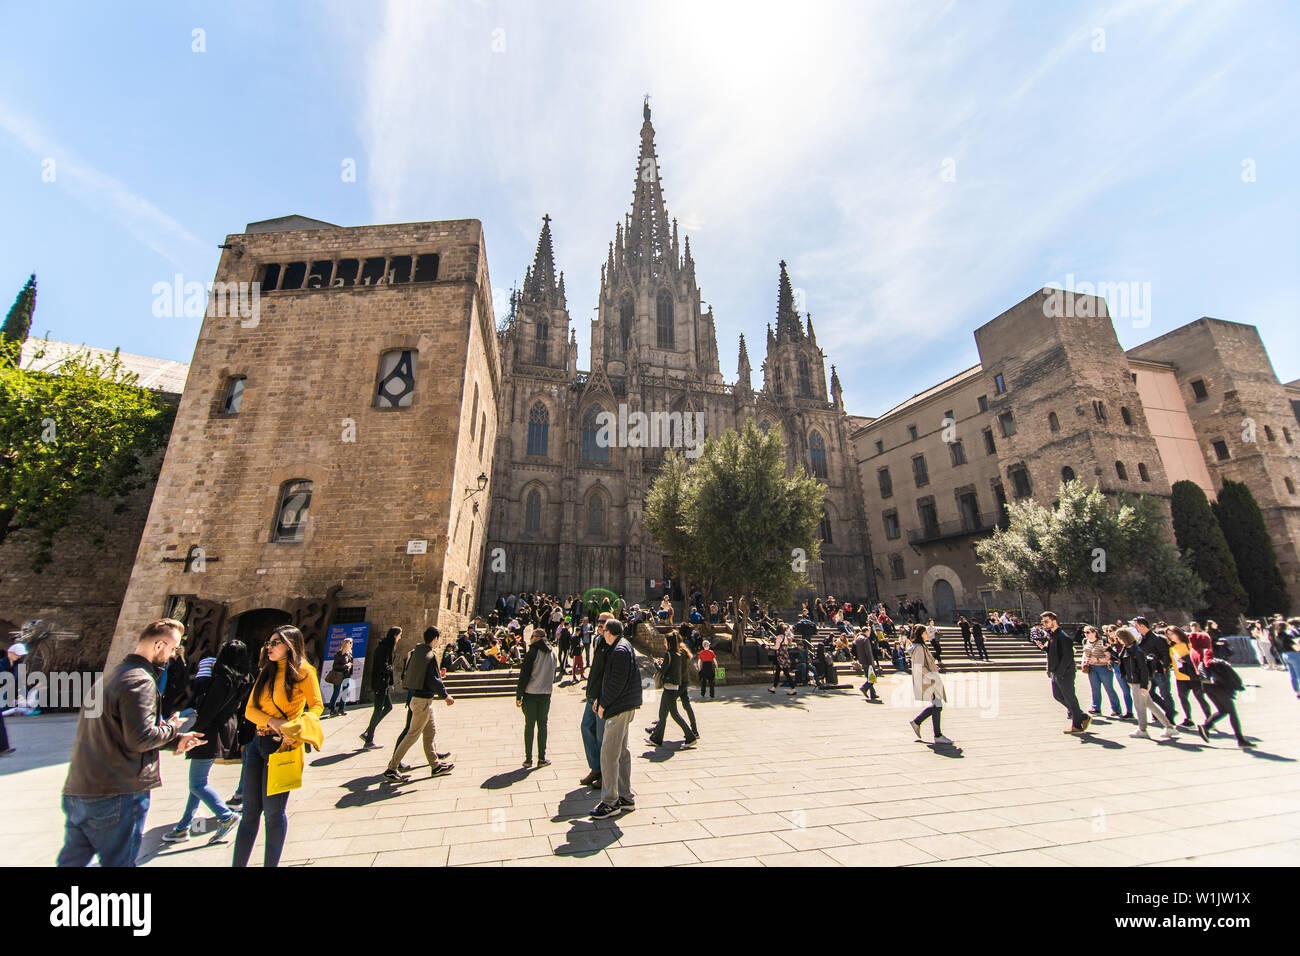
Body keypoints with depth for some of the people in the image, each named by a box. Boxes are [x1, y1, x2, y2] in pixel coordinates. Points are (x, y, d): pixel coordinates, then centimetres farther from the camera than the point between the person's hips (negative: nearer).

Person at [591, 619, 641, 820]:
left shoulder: (620, 651, -18)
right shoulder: (624, 647, 14)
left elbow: (617, 682, -22)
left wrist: (603, 704, -13)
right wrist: (601, 699, 13)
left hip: (619, 709, -10)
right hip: (624, 707, 10)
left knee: (608, 753, -4)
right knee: (622, 752, 16)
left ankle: (610, 802, 5)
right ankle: (626, 797, 26)